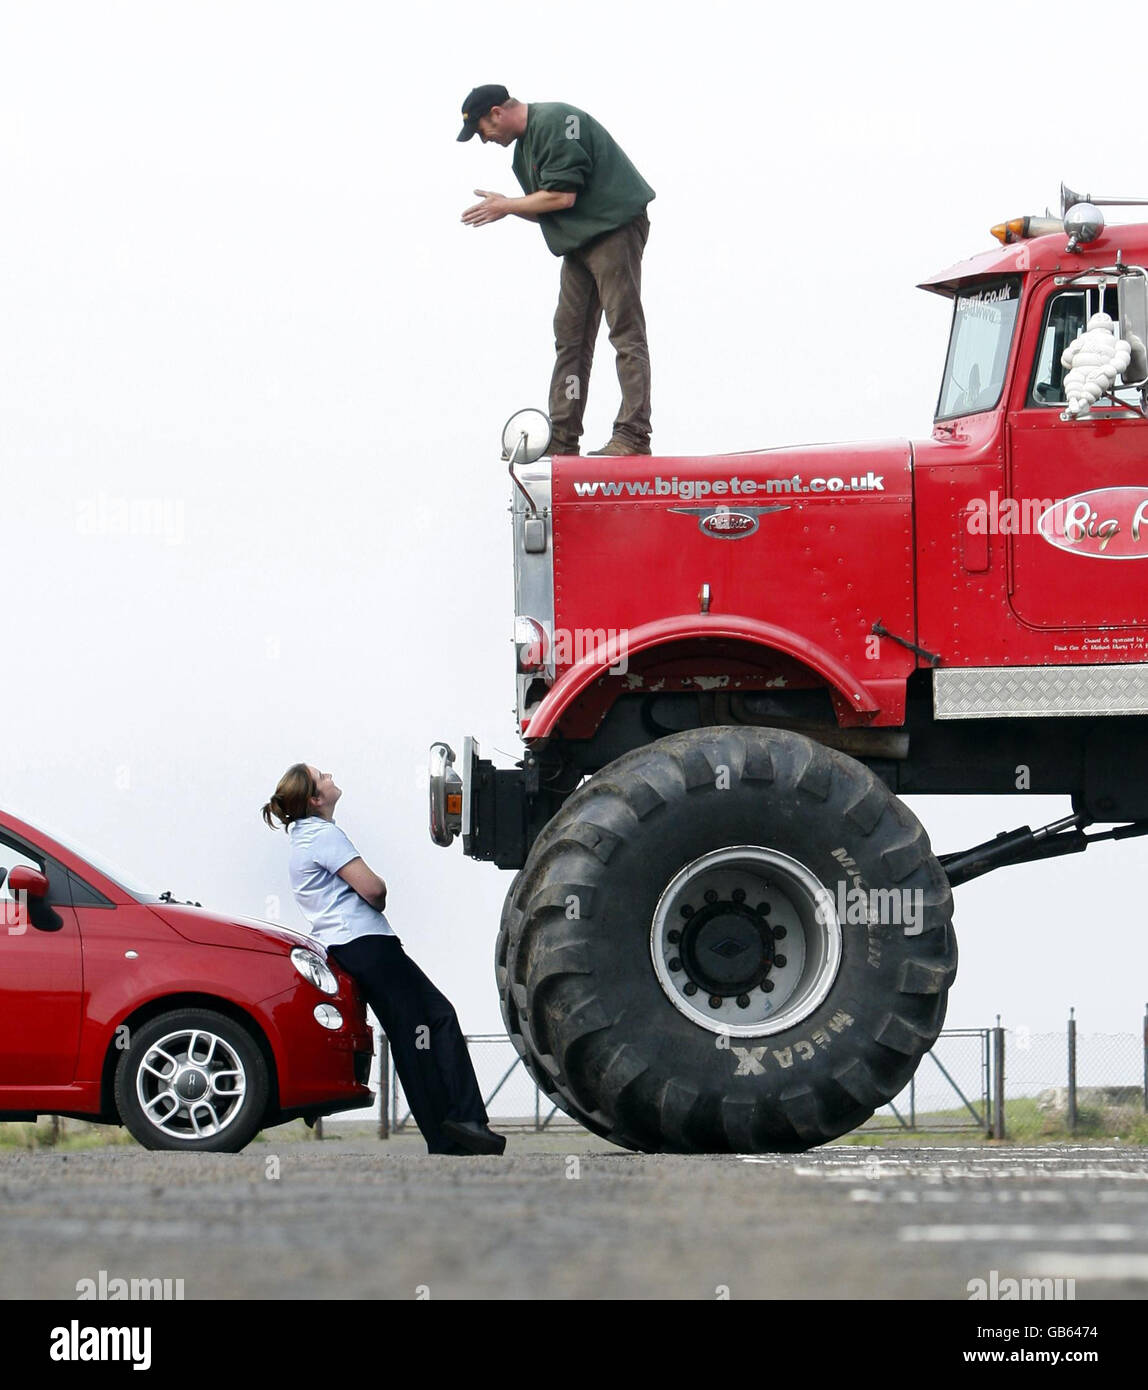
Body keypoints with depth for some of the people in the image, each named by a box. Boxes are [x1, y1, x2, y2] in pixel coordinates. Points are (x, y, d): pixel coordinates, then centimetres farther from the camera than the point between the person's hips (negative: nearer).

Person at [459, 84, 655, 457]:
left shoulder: (554, 122, -14)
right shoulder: (525, 146, 18)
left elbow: (562, 196, -19)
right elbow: (544, 210, 18)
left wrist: (506, 207, -7)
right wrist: (504, 207, 1)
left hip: (615, 229, -11)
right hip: (580, 241, 11)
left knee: (625, 332, -12)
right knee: (570, 337, 8)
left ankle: (633, 436, -18)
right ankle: (562, 438, 9)